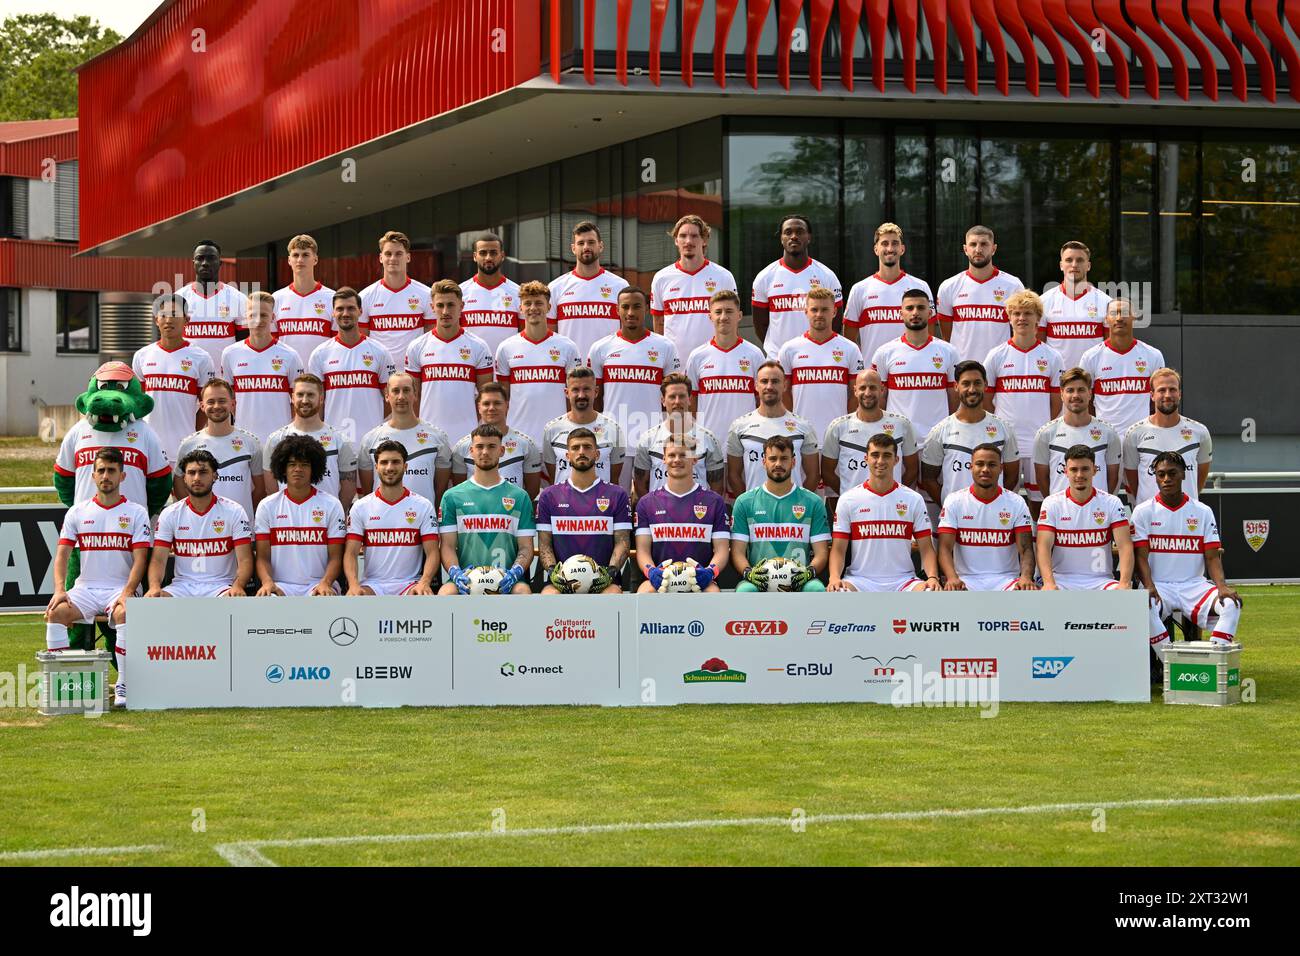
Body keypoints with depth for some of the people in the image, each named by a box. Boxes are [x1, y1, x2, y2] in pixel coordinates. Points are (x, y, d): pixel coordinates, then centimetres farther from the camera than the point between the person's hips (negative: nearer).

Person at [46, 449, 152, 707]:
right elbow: (62, 553, 4)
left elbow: (140, 559, -4)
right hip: (85, 587, 2)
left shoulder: (136, 512, 4)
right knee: (56, 612, -27)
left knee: (125, 614, -36)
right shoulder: (77, 512, 11)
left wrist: (127, 593, -20)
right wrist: (59, 589, -13)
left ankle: (123, 686, -28)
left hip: (120, 588, -2)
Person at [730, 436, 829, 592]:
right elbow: (738, 551, 8)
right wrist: (748, 573, -14)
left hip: (798, 581, 0)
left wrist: (810, 572, -15)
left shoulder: (813, 502, 13)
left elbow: (821, 552, 8)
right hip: (759, 580, 0)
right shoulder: (745, 502, 13)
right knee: (746, 590, -36)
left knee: (816, 588, -34)